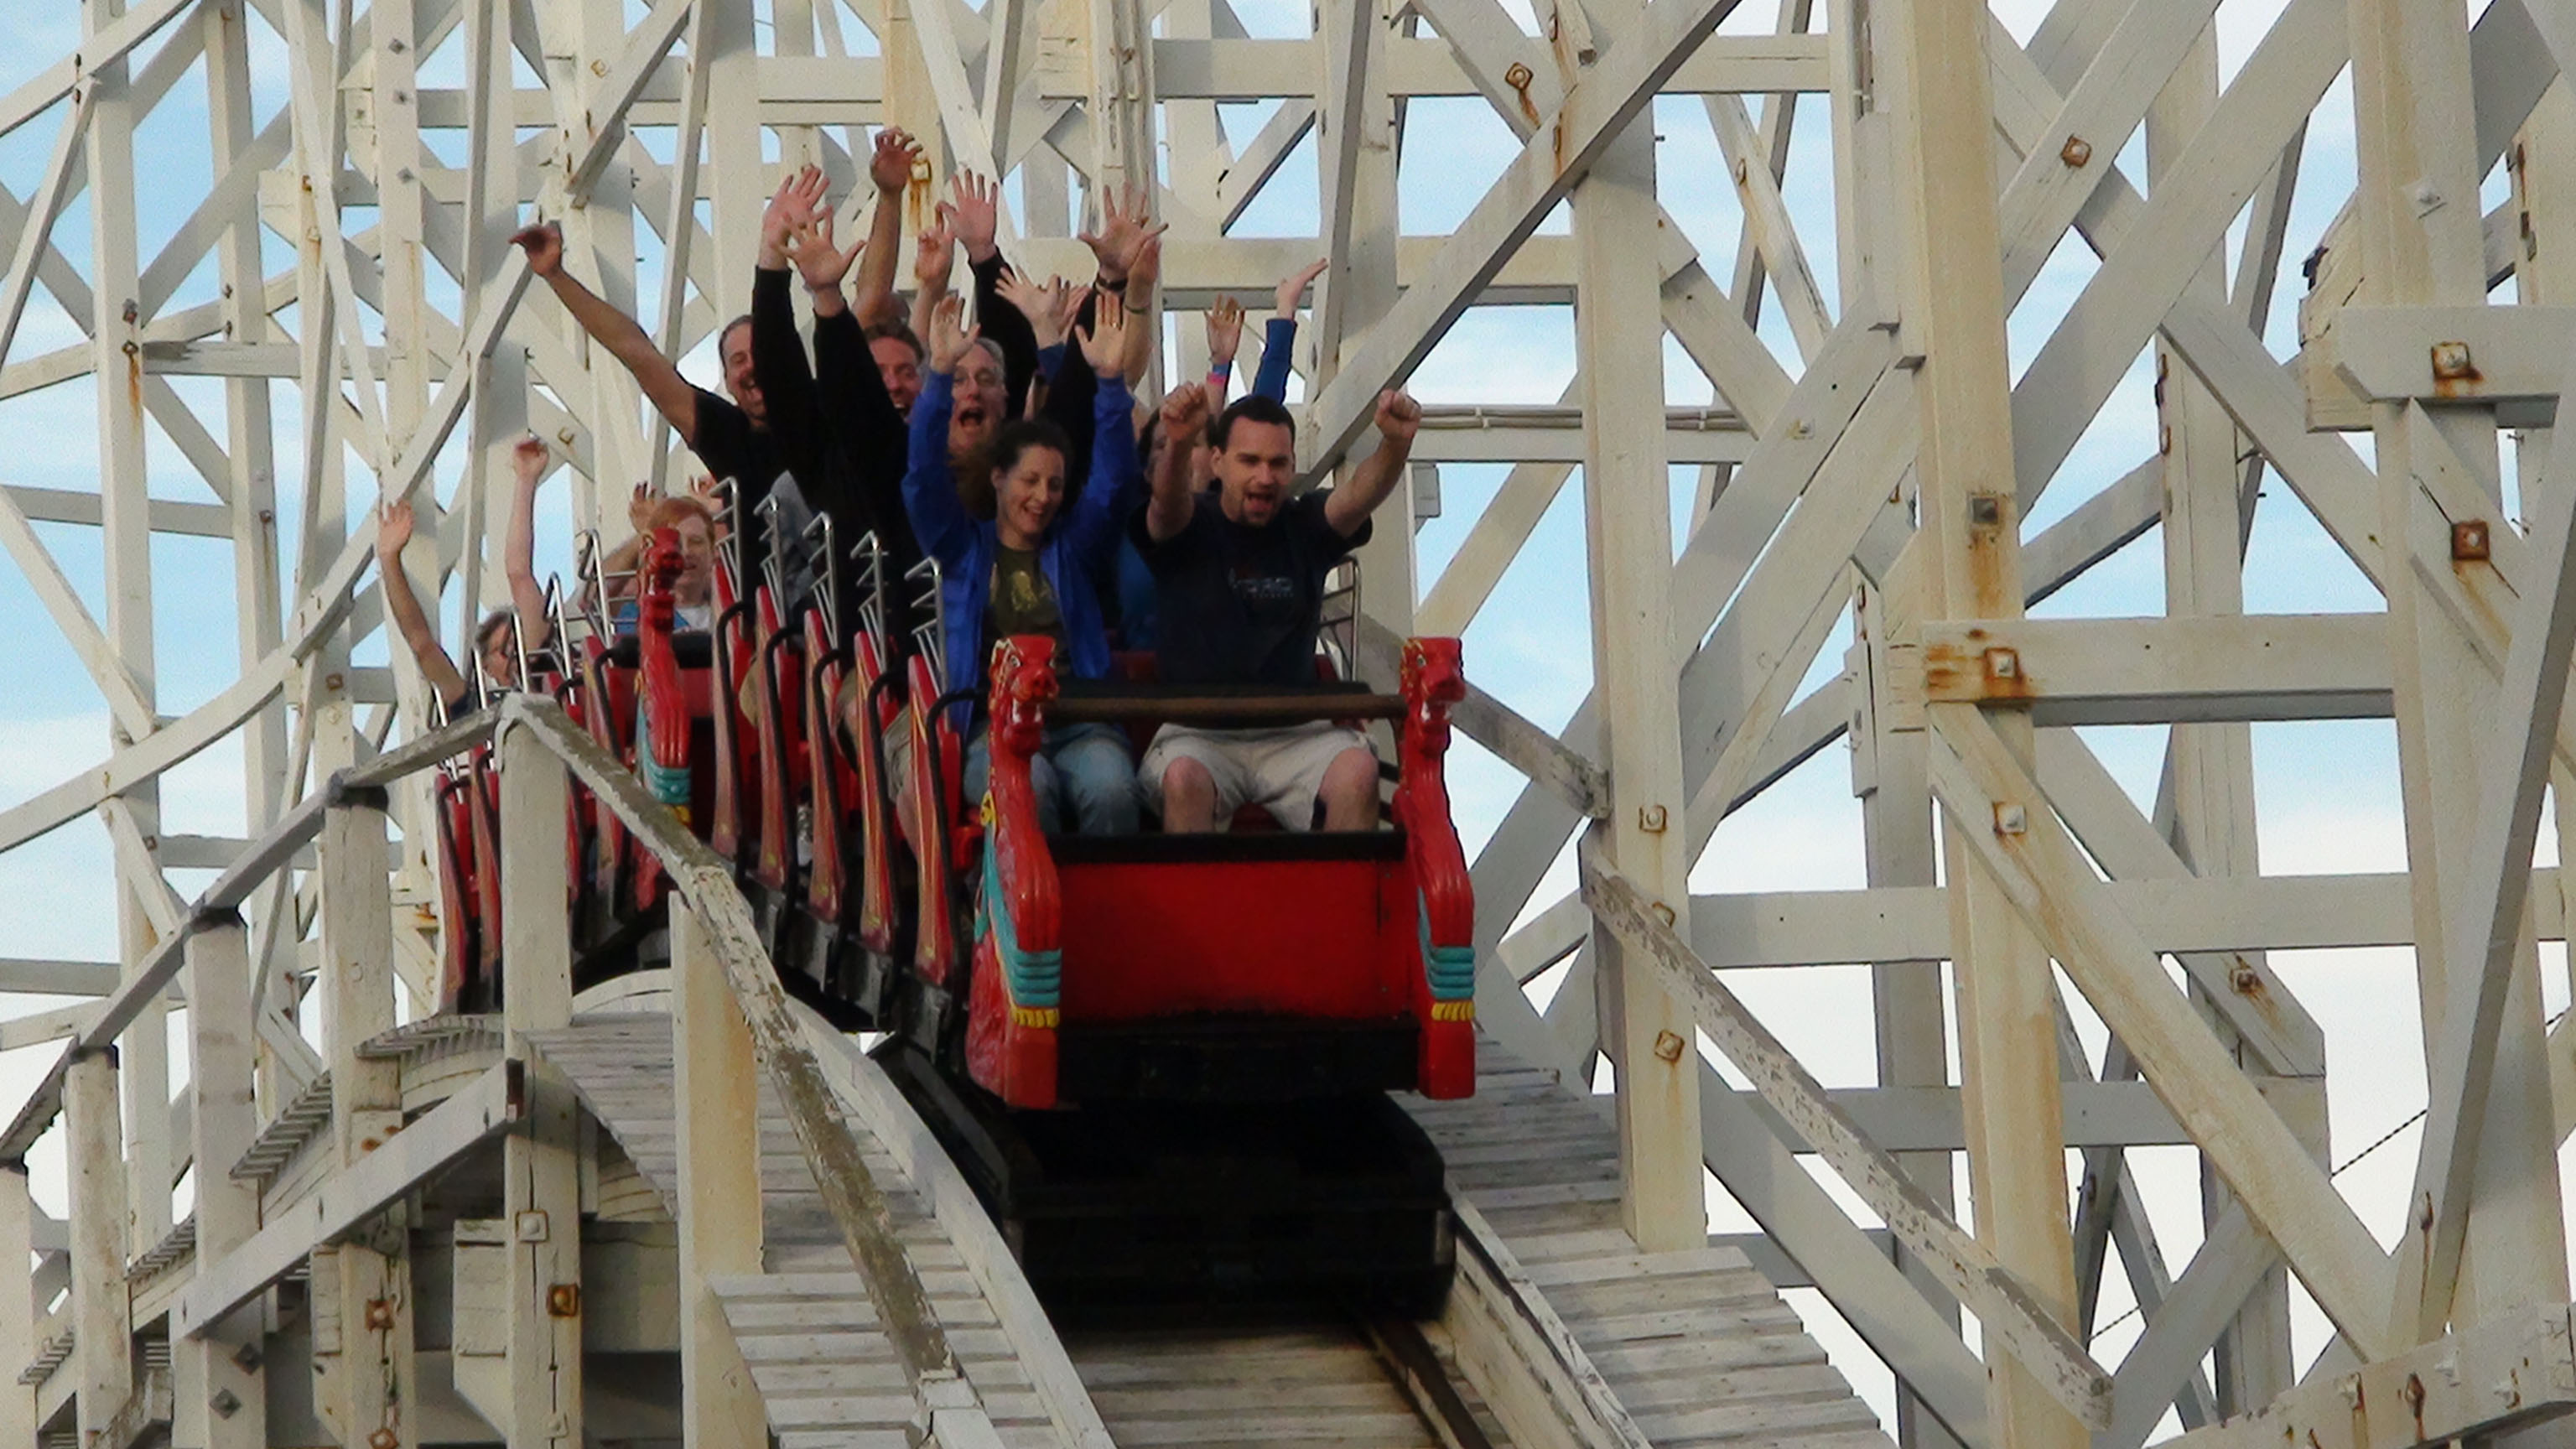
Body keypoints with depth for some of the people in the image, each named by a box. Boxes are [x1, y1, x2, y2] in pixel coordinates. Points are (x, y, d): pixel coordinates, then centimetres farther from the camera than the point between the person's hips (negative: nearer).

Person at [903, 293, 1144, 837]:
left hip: (1077, 721, 2)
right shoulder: (963, 545, 17)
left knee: (1110, 789, -33)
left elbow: (1115, 481, 8)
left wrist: (1111, 380, -5)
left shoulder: (1072, 543, 21)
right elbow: (924, 478, 3)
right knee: (1029, 787, -37)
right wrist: (940, 375, -9)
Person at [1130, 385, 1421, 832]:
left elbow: (1361, 494, -11)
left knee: (1358, 771, -27)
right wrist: (1178, 445, -46)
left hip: (1295, 735, 2)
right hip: (1196, 733, -2)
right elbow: (1168, 504, -21)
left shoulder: (1305, 527, 9)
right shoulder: (1189, 525, 3)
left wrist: (1395, 444, -35)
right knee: (1184, 778, -34)